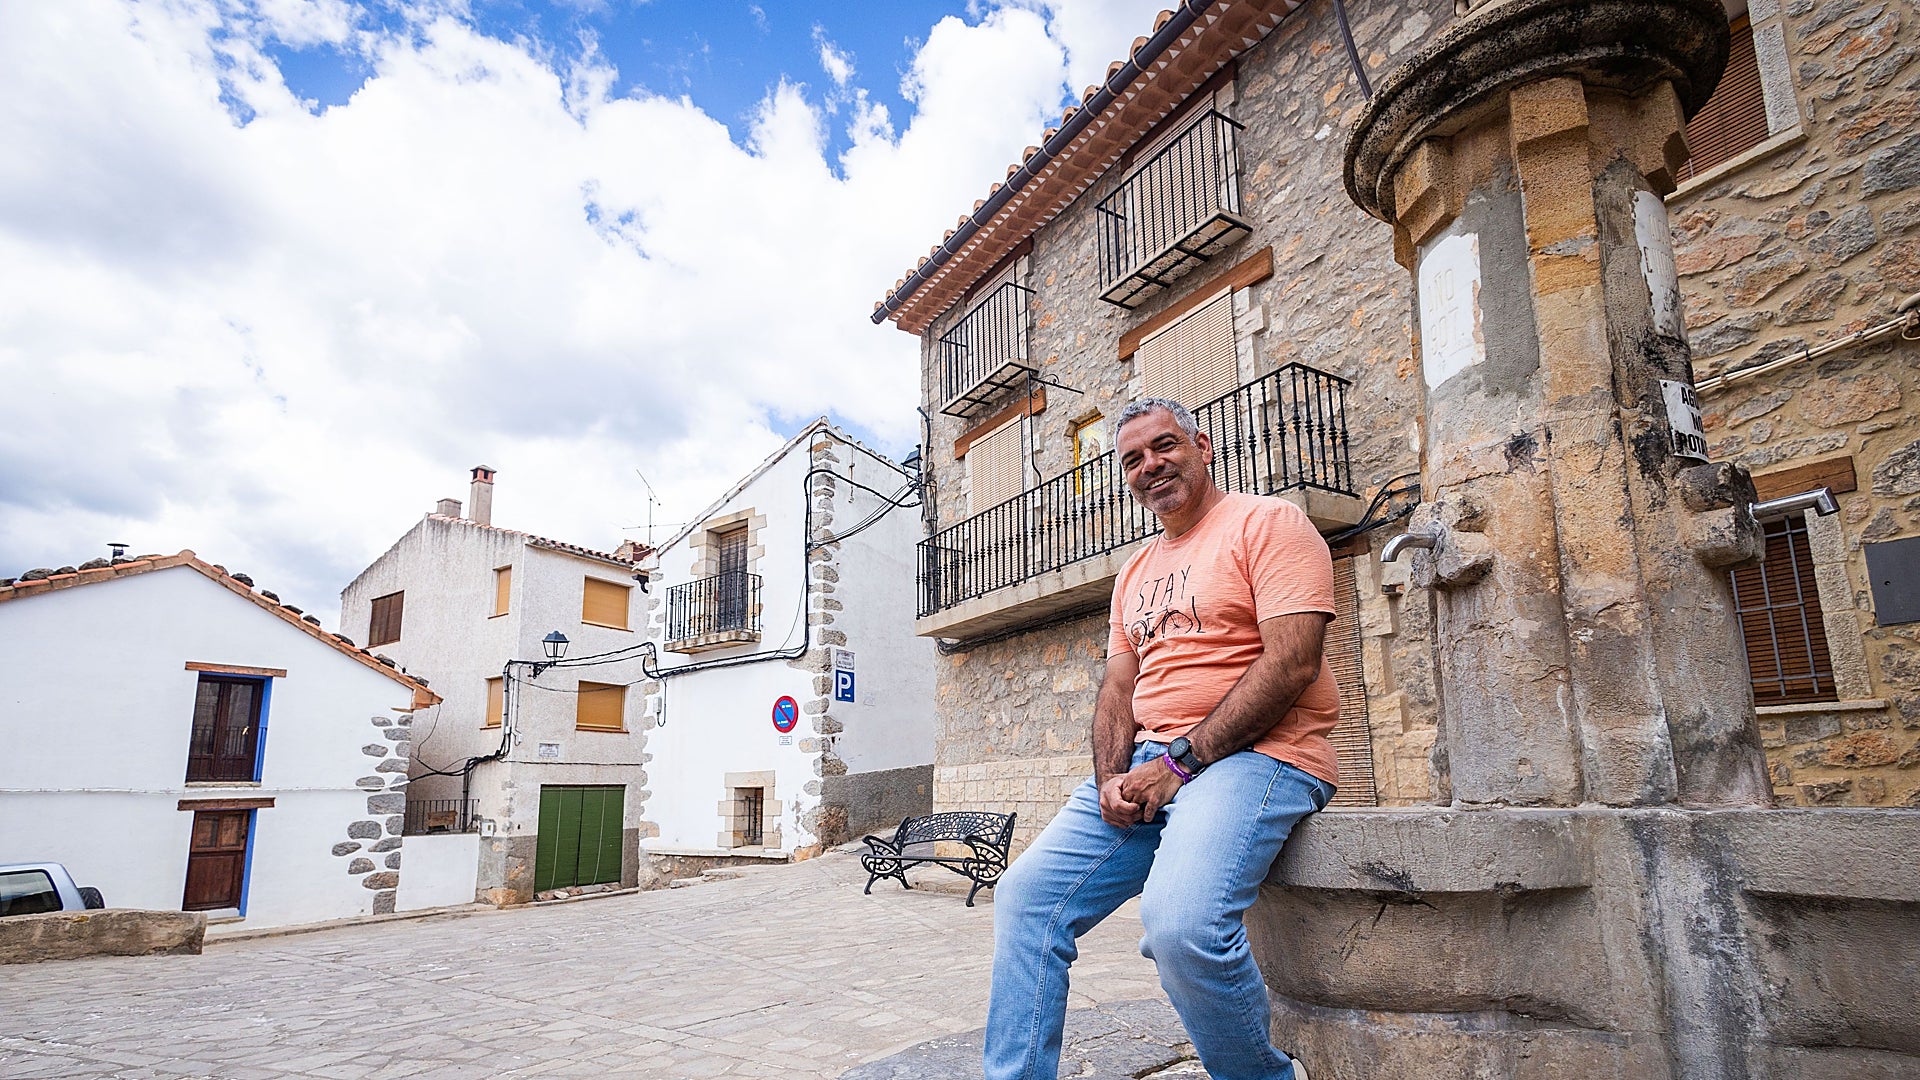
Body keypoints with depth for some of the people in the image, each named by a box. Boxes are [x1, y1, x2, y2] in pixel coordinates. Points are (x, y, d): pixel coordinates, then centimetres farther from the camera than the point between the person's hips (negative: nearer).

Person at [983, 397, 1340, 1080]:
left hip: (1255, 753, -7)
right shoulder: (1136, 571, 22)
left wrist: (1180, 762, -16)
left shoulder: (1267, 523, -2)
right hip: (1147, 765, 8)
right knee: (1026, 896, -4)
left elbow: (1292, 664, -14)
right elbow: (1118, 688, 17)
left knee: (1179, 922, -31)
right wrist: (1111, 778, -3)